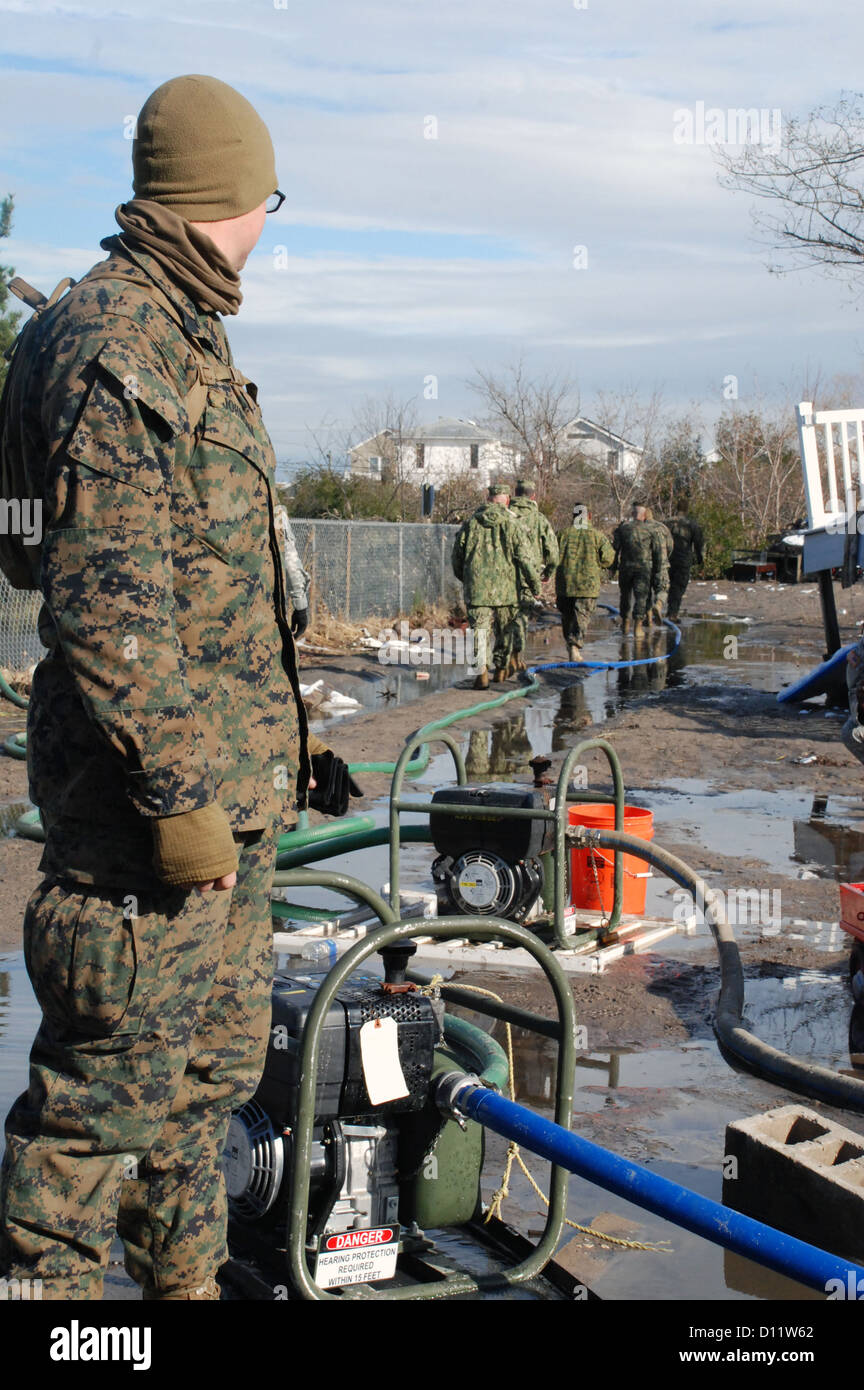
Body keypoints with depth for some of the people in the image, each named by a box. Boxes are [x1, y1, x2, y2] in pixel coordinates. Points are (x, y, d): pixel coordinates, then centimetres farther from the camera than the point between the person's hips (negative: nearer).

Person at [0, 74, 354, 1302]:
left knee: (217, 1067, 19)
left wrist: (287, 735, 23)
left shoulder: (187, 339, 18)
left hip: (229, 789, 10)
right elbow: (104, 604, -22)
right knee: (114, 1083, -1)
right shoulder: (112, 347, -15)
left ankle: (186, 1282, 35)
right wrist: (181, 795, -22)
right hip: (154, 799, -10)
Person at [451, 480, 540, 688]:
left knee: (480, 630, 1)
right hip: (506, 588, -1)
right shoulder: (512, 525, -4)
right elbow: (525, 558, -7)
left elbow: (456, 555, 11)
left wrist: (463, 577, 28)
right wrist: (535, 586, 2)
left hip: (476, 587, 1)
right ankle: (501, 668, 29)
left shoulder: (470, 523, 4)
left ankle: (481, 671, -14)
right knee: (504, 630, 16)